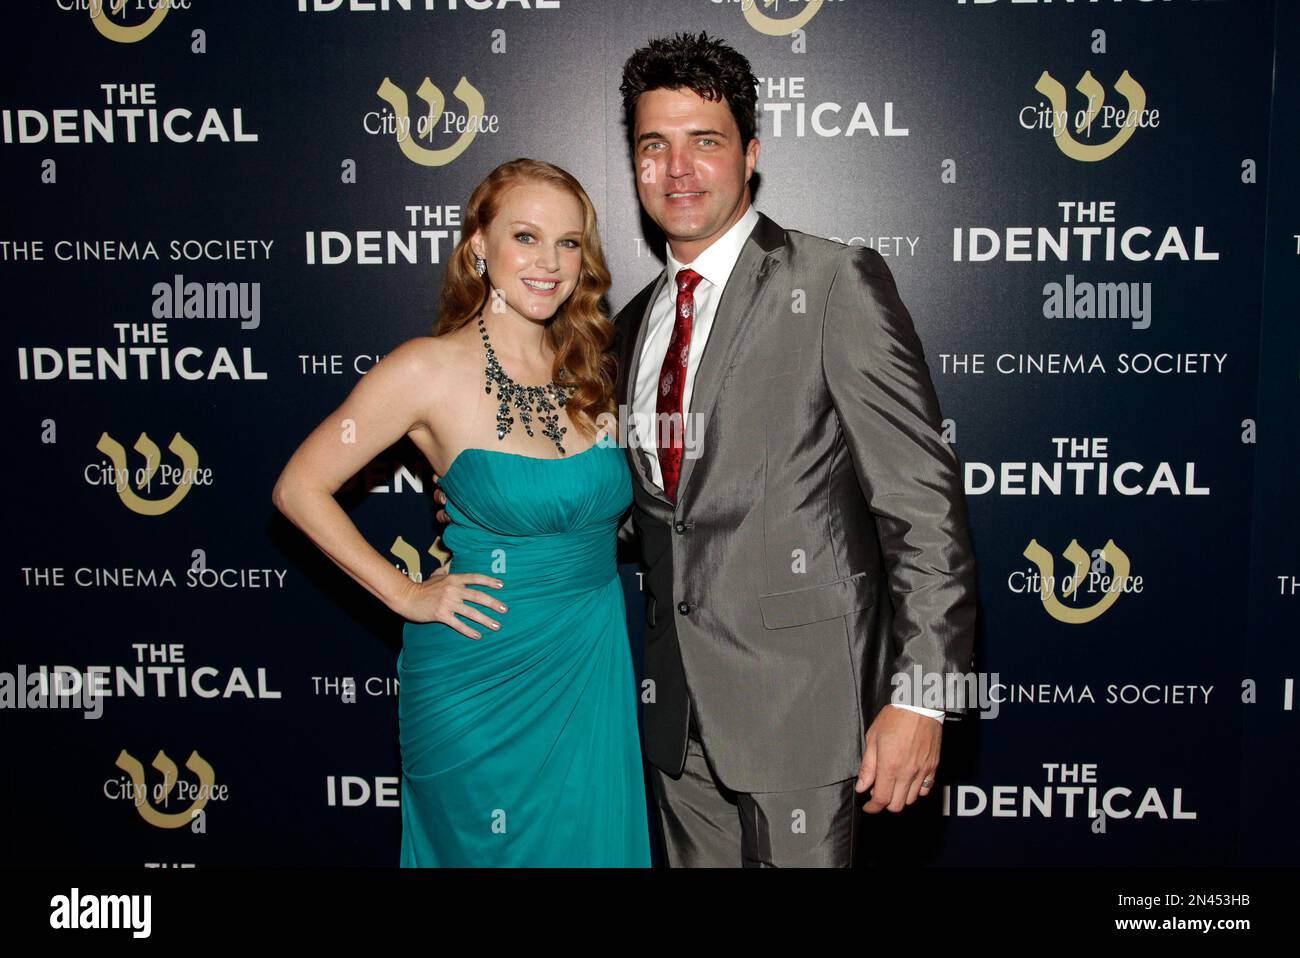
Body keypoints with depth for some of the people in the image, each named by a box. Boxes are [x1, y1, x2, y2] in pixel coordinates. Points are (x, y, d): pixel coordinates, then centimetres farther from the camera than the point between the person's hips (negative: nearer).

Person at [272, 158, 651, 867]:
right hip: (483, 674, -5)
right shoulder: (431, 369, -13)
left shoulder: (592, 365, 2)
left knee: (587, 841, 16)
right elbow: (299, 488, -8)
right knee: (486, 845, 11)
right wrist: (405, 595, -9)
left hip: (592, 665, 5)